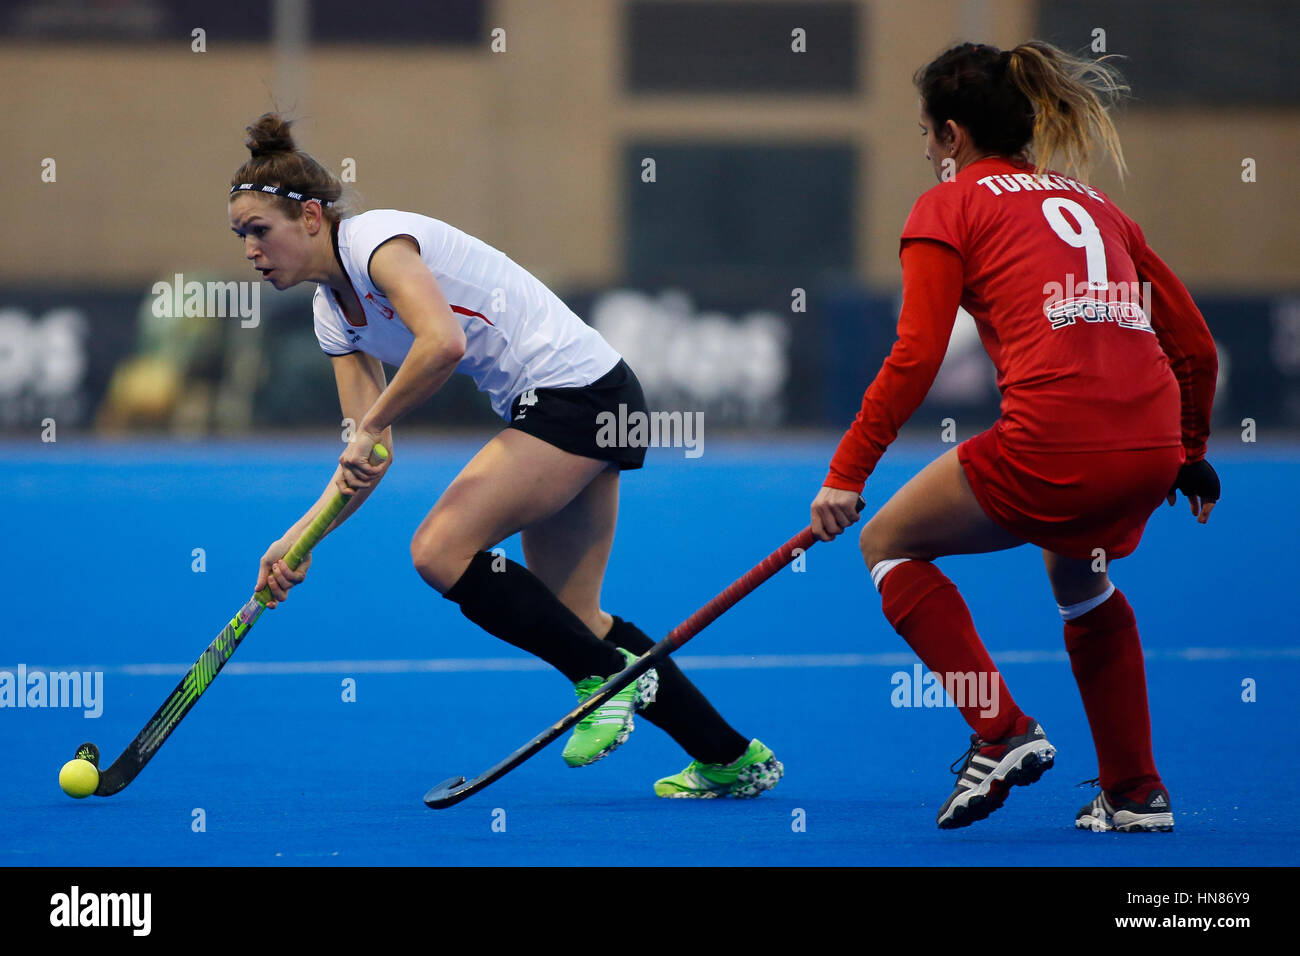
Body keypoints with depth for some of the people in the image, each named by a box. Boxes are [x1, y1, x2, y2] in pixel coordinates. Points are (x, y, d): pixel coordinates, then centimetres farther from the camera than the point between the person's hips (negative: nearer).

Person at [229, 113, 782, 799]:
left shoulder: (375, 238, -14)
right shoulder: (333, 313, 14)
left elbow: (443, 342, -31)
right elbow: (368, 459, 13)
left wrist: (371, 426, -20)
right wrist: (299, 539, 1)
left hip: (578, 387, -10)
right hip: (550, 408, 10)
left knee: (440, 550, -17)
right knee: (571, 619, 10)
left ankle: (606, 676, -5)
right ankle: (733, 759, 17)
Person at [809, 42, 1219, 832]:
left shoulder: (950, 208, 9)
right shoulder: (1094, 204, 25)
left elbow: (915, 359, -3)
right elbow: (1195, 345, 25)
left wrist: (846, 474, 0)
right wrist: (1191, 455, 39)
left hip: (1053, 441, -6)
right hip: (1151, 441, 6)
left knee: (891, 543, 17)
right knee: (1080, 579, 35)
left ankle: (1003, 732, 4)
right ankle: (1136, 794, 32)